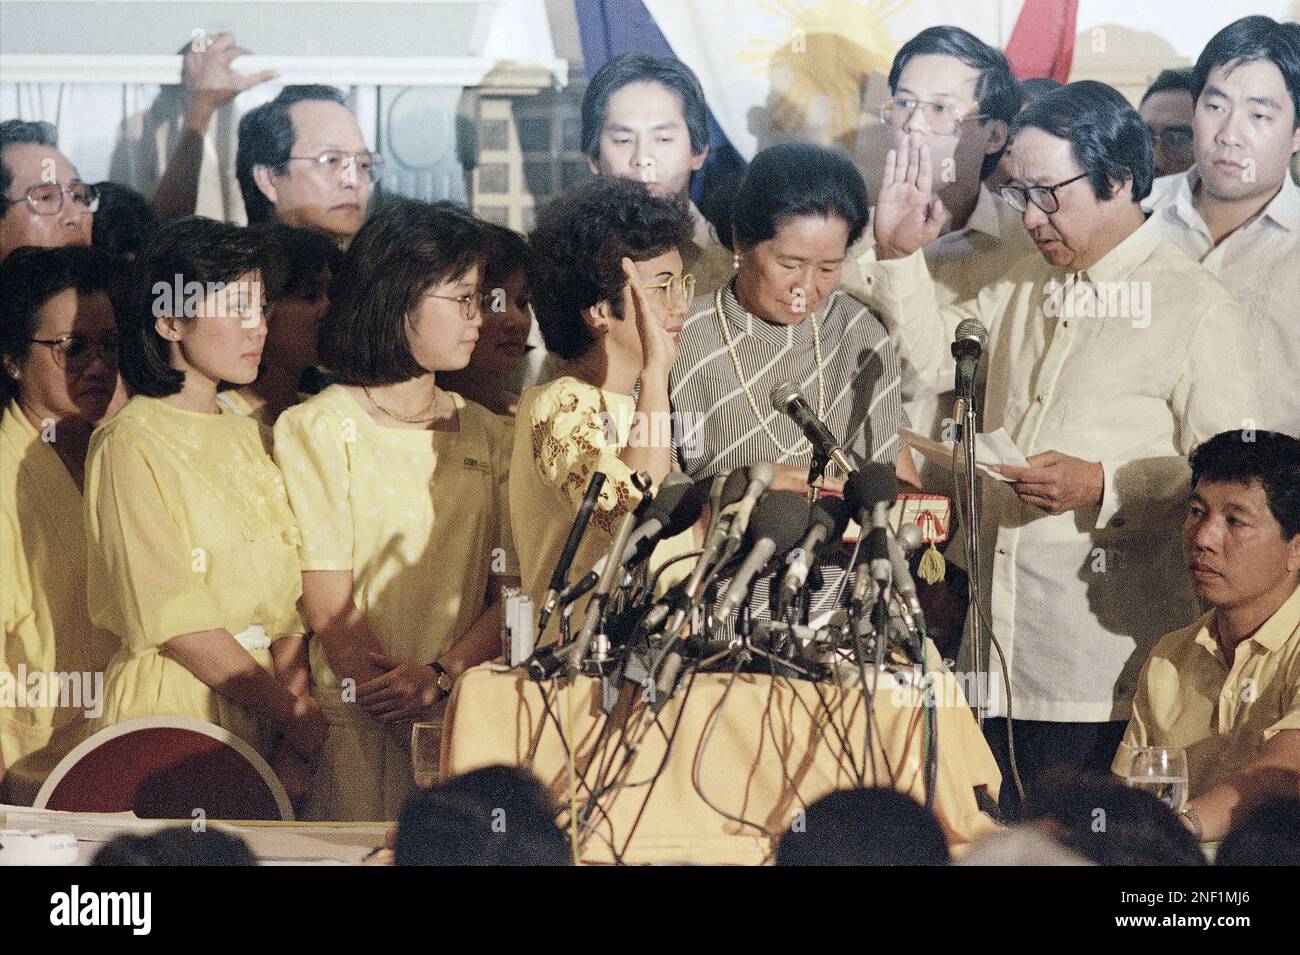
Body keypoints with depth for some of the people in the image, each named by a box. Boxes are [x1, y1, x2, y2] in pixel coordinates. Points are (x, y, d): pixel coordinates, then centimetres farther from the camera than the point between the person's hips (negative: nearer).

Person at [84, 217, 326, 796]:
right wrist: (298, 720, -13)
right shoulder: (131, 443, -9)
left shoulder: (244, 433, 13)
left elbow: (284, 596, 7)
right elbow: (174, 620, -15)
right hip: (171, 700, -6)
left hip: (261, 697, 6)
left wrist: (296, 745, -7)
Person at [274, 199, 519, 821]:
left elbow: (512, 591, 4)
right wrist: (425, 742, -17)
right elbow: (330, 611, -8)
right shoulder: (317, 429, 0)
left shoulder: (486, 436, 15)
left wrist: (440, 674, -16)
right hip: (359, 728, -4)